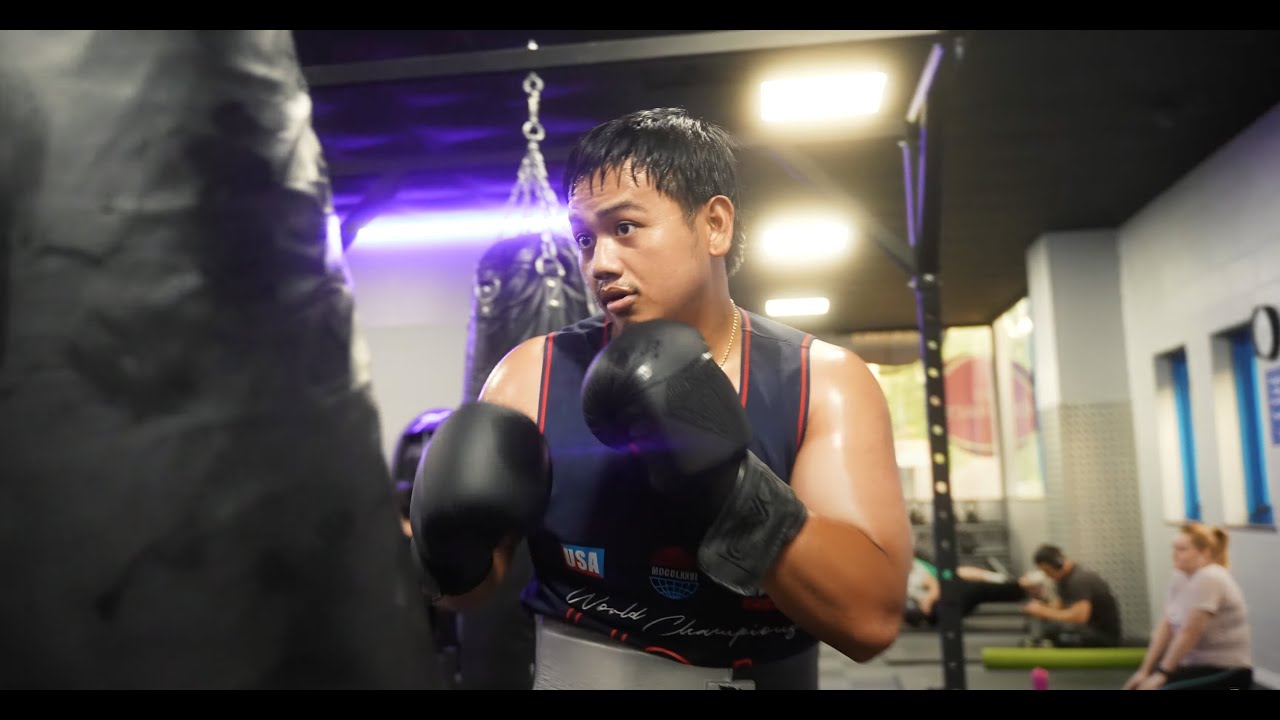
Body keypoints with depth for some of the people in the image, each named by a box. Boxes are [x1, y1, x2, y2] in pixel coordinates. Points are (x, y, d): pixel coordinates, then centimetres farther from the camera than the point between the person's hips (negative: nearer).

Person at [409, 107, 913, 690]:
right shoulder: (532, 374, -11)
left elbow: (872, 616, -22)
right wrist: (455, 548, -26)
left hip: (762, 673, 0)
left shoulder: (823, 381, -13)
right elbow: (467, 589, -5)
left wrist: (731, 488, -34)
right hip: (569, 672, 0)